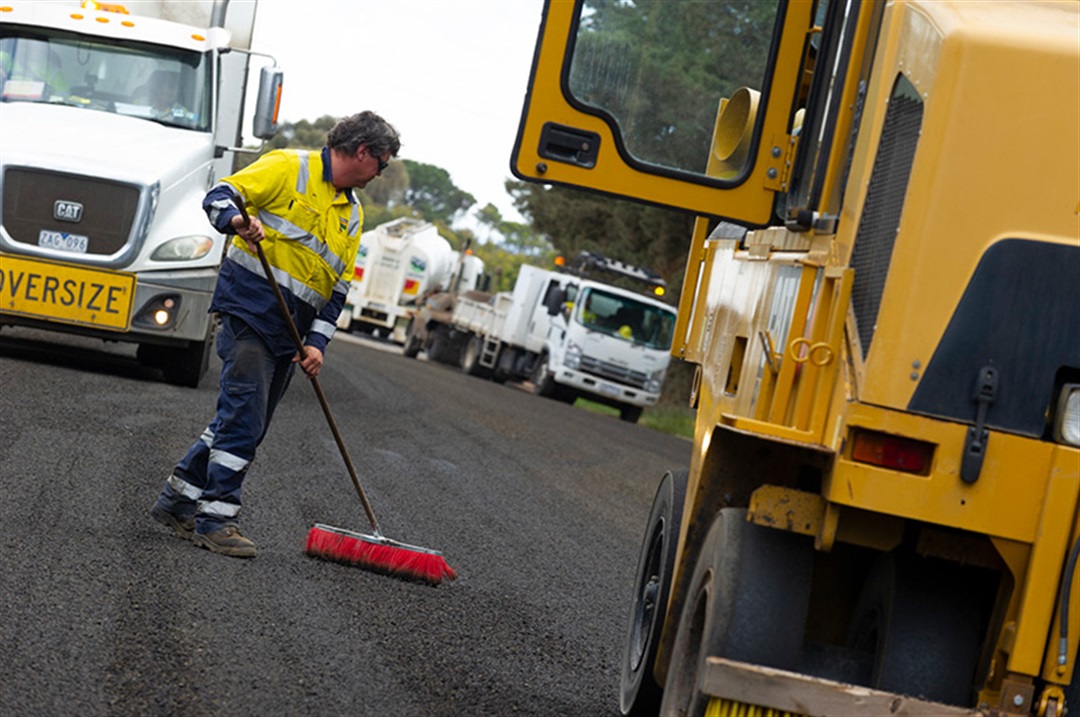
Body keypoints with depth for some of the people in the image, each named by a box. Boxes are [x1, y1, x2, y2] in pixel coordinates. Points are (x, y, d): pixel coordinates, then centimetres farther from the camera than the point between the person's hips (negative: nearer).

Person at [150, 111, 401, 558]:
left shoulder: (353, 215, 18)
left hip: (290, 331, 8)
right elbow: (219, 197, -10)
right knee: (243, 413, -12)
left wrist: (317, 342, 1)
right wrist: (238, 220, -33)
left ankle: (178, 500, 21)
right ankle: (215, 517, -7)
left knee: (247, 422, 10)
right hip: (250, 307, -8)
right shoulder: (289, 168, -4)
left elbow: (338, 288, 14)